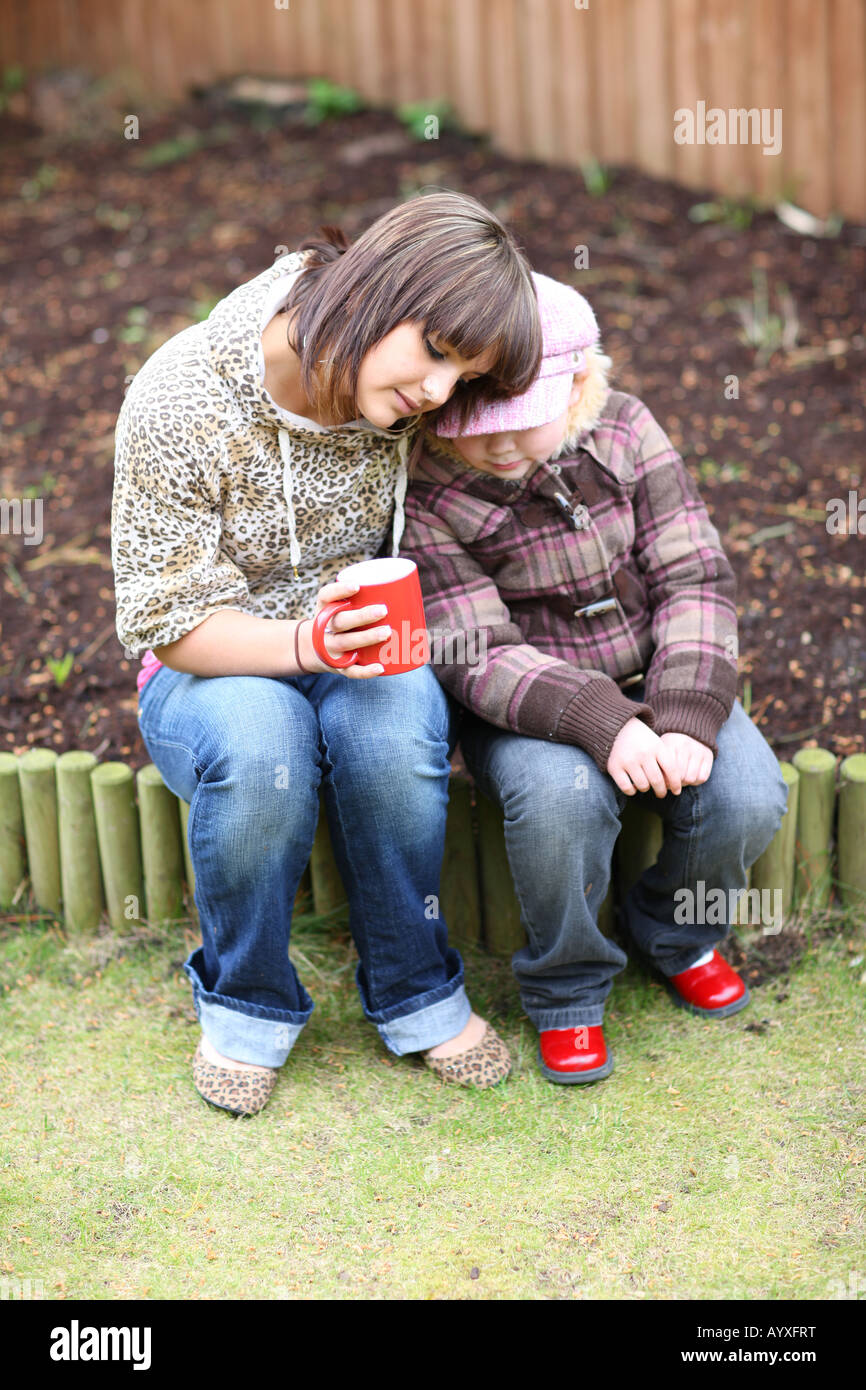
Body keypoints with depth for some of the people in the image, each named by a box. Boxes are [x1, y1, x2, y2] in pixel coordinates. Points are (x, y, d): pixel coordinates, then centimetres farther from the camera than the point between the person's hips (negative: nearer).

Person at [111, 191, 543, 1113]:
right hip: (209, 670, -2)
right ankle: (246, 1003, -10)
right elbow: (168, 621, -17)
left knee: (391, 726, -33)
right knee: (256, 739, -37)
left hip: (366, 656, 2)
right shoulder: (180, 401, -22)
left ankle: (415, 994, -9)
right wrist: (307, 642, -35)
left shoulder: (413, 407, -11)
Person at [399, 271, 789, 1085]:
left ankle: (673, 932, 14)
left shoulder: (625, 431, -7)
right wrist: (604, 725, -36)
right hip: (528, 705, -3)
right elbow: (478, 656, -21)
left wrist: (686, 715, -22)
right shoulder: (428, 496, -17)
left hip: (650, 676, 3)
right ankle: (565, 991, -6)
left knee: (747, 800, -21)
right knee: (560, 797, -36)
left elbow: (693, 579, -7)